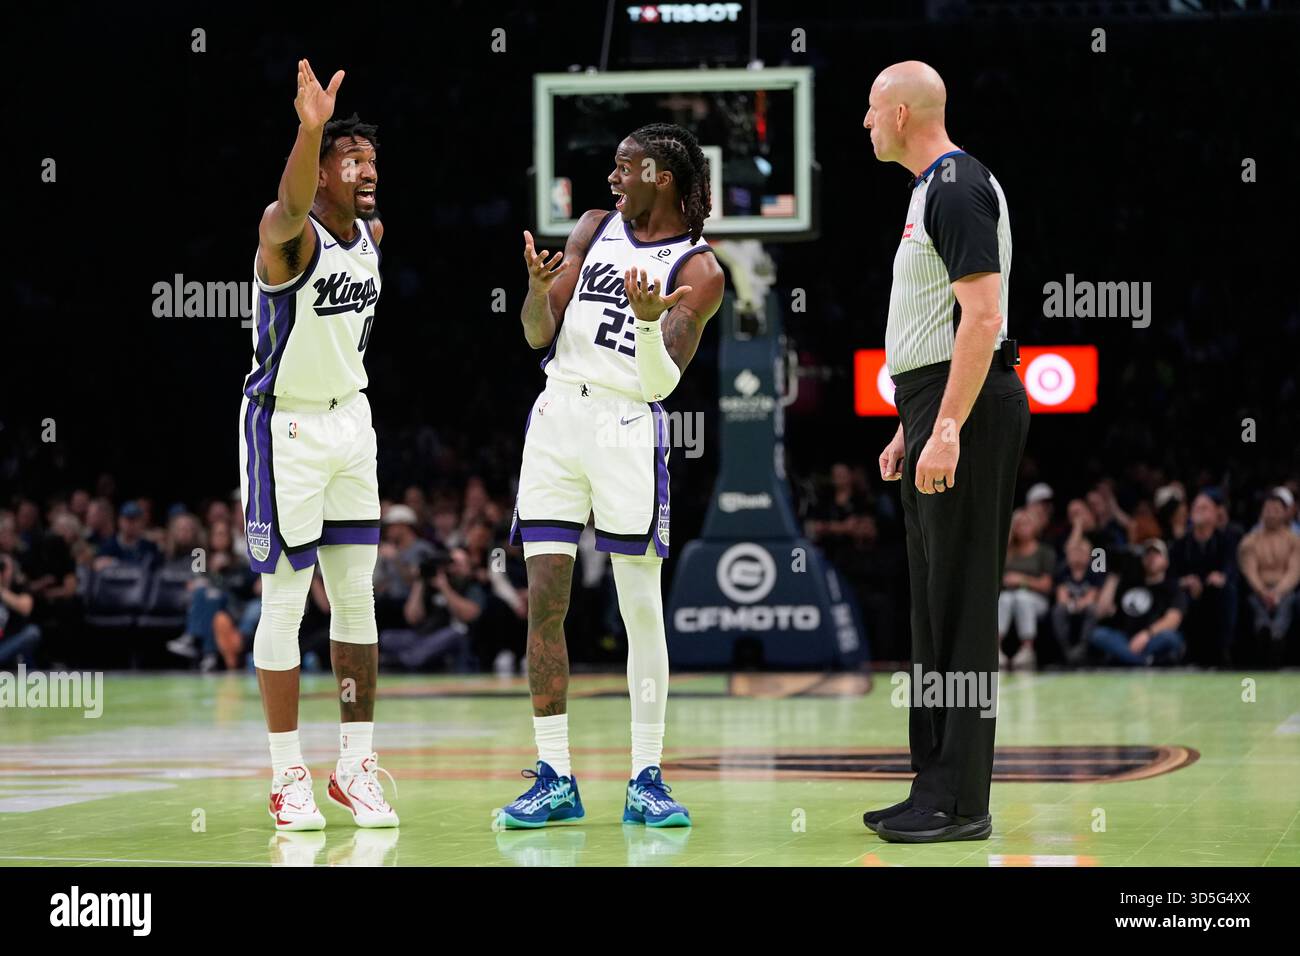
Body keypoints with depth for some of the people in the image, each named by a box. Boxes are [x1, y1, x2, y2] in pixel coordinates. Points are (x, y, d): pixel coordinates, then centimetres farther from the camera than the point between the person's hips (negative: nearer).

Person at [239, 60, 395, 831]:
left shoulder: (374, 234, 4)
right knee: (285, 604, -2)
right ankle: (289, 777, 6)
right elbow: (291, 208, -45)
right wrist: (310, 128, -62)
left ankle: (356, 766, 16)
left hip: (350, 421, 7)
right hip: (286, 427, -7)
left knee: (358, 599, 8)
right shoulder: (290, 236, -19)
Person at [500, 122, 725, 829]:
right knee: (544, 601, -1)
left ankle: (646, 782, 4)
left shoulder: (699, 272, -3)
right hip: (557, 419, 4)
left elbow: (663, 381, -11)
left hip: (628, 426, -4)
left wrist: (649, 321, -29)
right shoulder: (595, 228, 11)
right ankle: (554, 779, 5)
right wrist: (537, 288, -15)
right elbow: (538, 334, 6)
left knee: (642, 609, -3)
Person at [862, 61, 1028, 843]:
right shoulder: (935, 187, 18)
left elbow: (981, 317, -23)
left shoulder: (959, 189, -15)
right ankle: (939, 784, 19)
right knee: (937, 602, 13)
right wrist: (913, 425, 25)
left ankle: (961, 804, -6)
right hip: (939, 409, 11)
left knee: (962, 607, -8)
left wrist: (948, 430, -27)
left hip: (967, 407, -11)